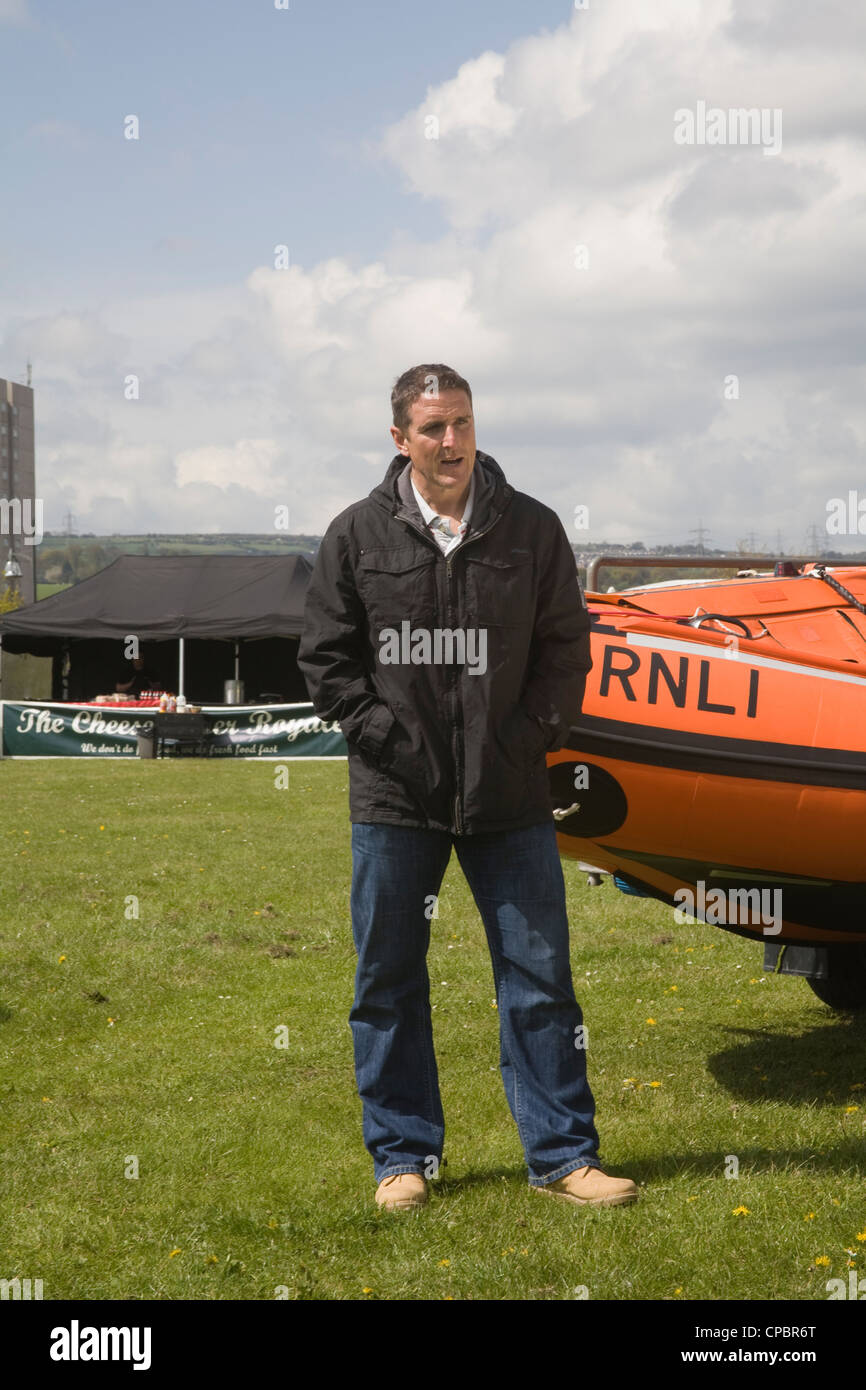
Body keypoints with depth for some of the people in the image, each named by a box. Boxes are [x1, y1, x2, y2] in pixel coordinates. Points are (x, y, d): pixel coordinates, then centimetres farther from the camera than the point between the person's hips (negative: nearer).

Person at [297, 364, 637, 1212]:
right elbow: (325, 657, 5)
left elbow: (566, 646, 8)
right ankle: (403, 1156, 20)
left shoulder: (533, 530, 4)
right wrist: (383, 735, -5)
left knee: (539, 976, 2)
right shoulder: (356, 536, 2)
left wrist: (531, 736, -3)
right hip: (393, 799, 0)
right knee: (388, 982, 7)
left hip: (509, 798, 0)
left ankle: (562, 1155, 13)